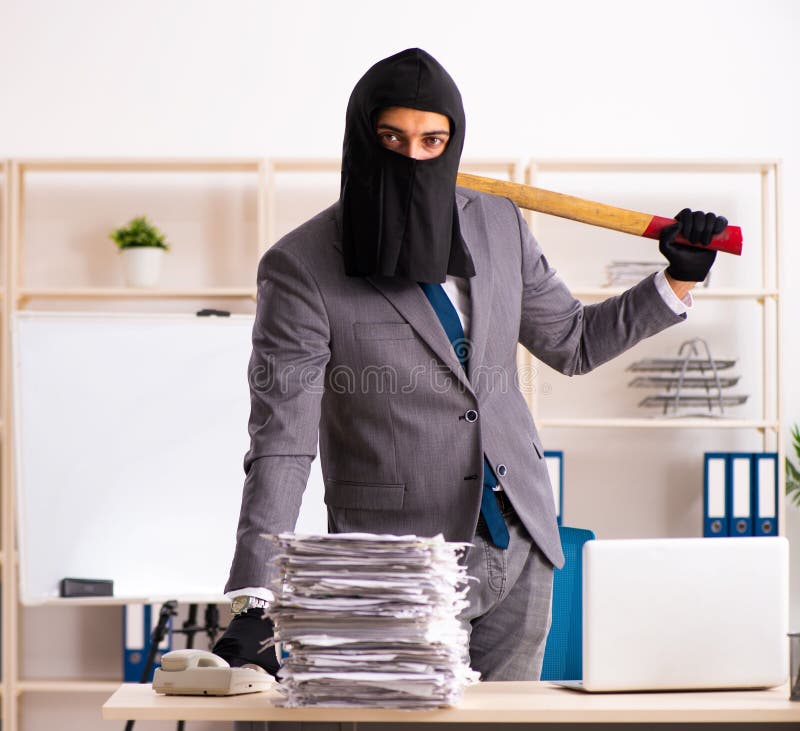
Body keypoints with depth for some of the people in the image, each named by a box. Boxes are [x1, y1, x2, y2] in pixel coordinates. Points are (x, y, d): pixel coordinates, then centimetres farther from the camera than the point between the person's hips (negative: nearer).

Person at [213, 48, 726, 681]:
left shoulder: (497, 225, 2)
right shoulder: (301, 268, -13)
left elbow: (571, 342, 18)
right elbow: (282, 445, -18)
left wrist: (679, 281, 7)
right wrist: (254, 604, -26)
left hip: (519, 551, 5)